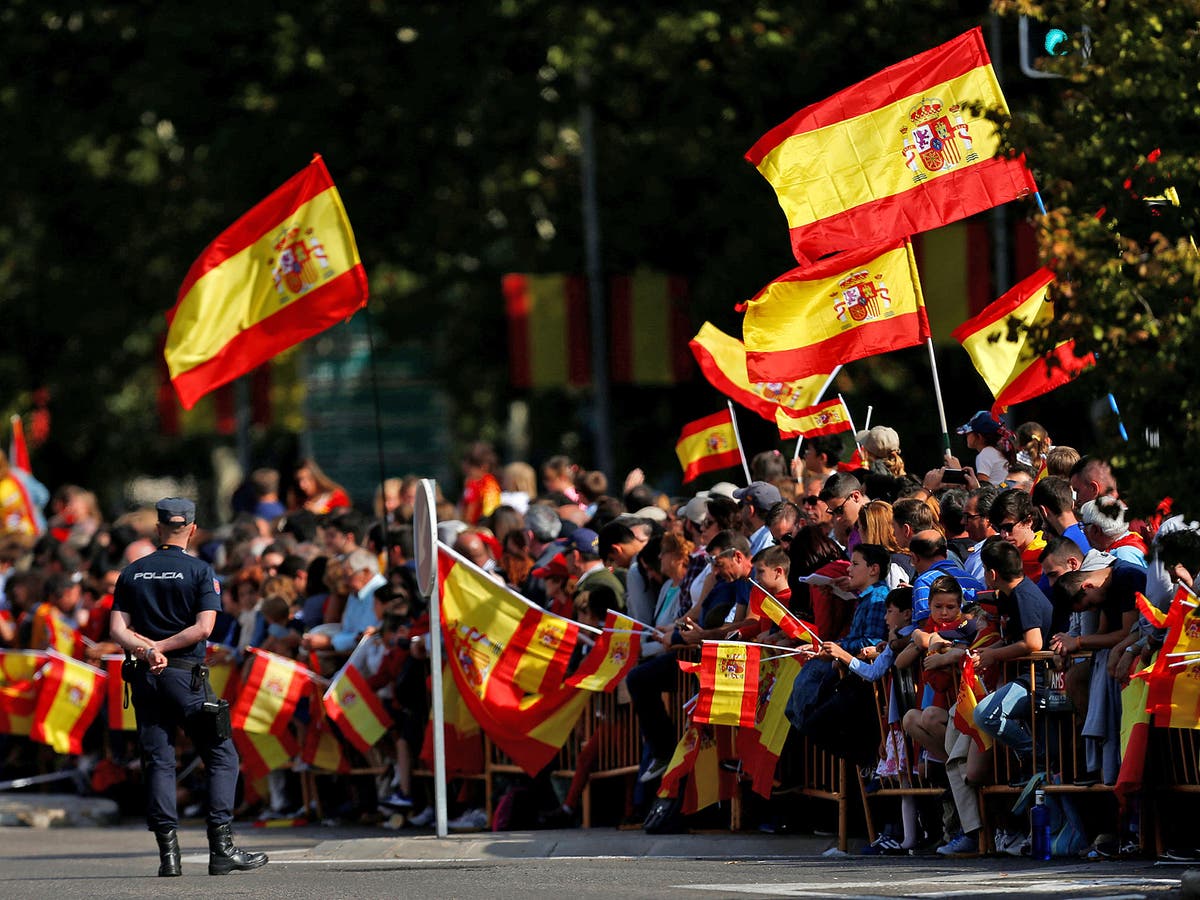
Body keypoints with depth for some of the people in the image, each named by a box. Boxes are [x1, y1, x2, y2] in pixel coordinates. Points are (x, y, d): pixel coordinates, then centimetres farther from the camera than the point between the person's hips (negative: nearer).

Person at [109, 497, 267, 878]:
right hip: (186, 676, -4)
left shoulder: (132, 573, 10)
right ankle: (221, 848, -6)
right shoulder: (200, 571, -2)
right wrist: (159, 647, -10)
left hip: (144, 677, 4)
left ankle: (168, 853, -3)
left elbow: (118, 628, 0)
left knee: (158, 761, 4)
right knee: (221, 757, 3)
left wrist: (143, 649, -13)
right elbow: (203, 628, -12)